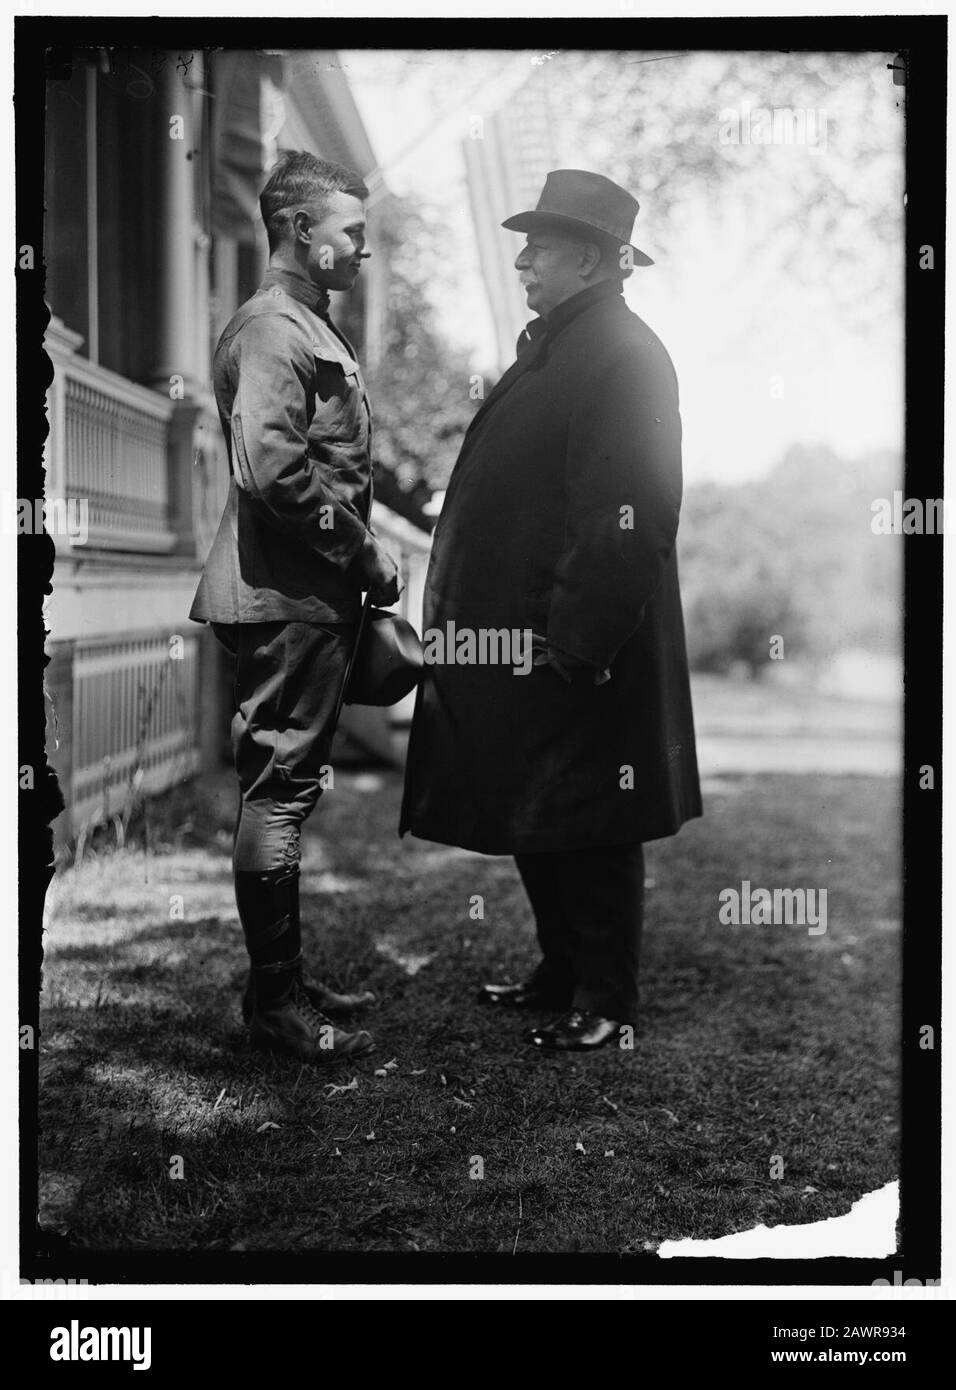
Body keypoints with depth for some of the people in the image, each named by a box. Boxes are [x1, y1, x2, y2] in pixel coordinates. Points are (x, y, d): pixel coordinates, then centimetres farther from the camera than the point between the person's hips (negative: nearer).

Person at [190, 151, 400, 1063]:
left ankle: (282, 985, 23)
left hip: (307, 596, 11)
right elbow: (272, 469, -25)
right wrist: (363, 554, -16)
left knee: (282, 790, 14)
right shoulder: (273, 328, -13)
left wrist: (360, 559, 13)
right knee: (280, 790, -5)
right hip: (288, 599, -11)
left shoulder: (307, 326, 20)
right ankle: (275, 1005, 3)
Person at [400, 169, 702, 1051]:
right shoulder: (554, 346, 17)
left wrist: (576, 640, -23)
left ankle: (606, 1003, 12)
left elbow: (627, 517, -22)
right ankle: (562, 976, 31)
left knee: (587, 829, 0)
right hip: (519, 636, 10)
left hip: (580, 649, -10)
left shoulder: (622, 357, -15)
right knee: (532, 821, 17)